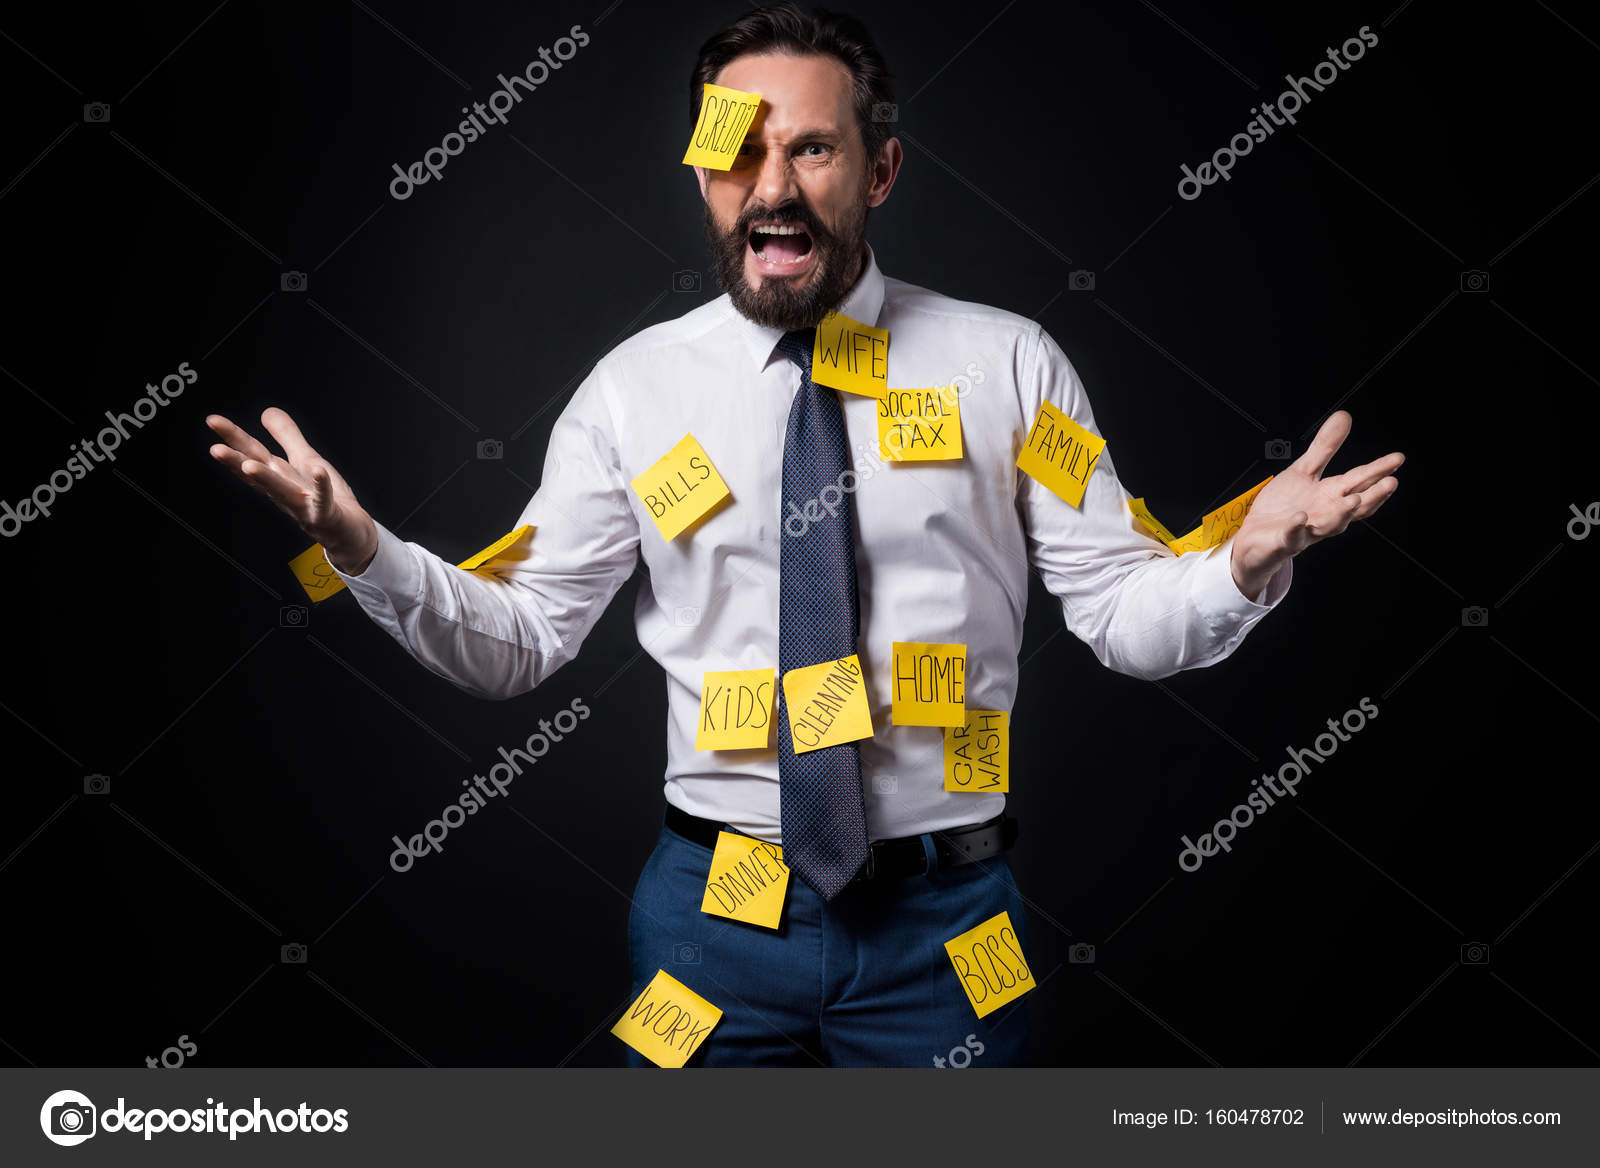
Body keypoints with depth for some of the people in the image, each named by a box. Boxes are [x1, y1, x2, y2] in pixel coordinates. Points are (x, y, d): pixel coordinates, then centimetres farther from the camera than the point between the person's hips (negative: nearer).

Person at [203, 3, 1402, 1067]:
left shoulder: (1009, 364, -2)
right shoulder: (634, 388, 0)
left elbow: (1125, 616, -2)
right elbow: (521, 637, 1)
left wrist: (1246, 559, -22)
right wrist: (362, 548, -14)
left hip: (945, 920, 0)